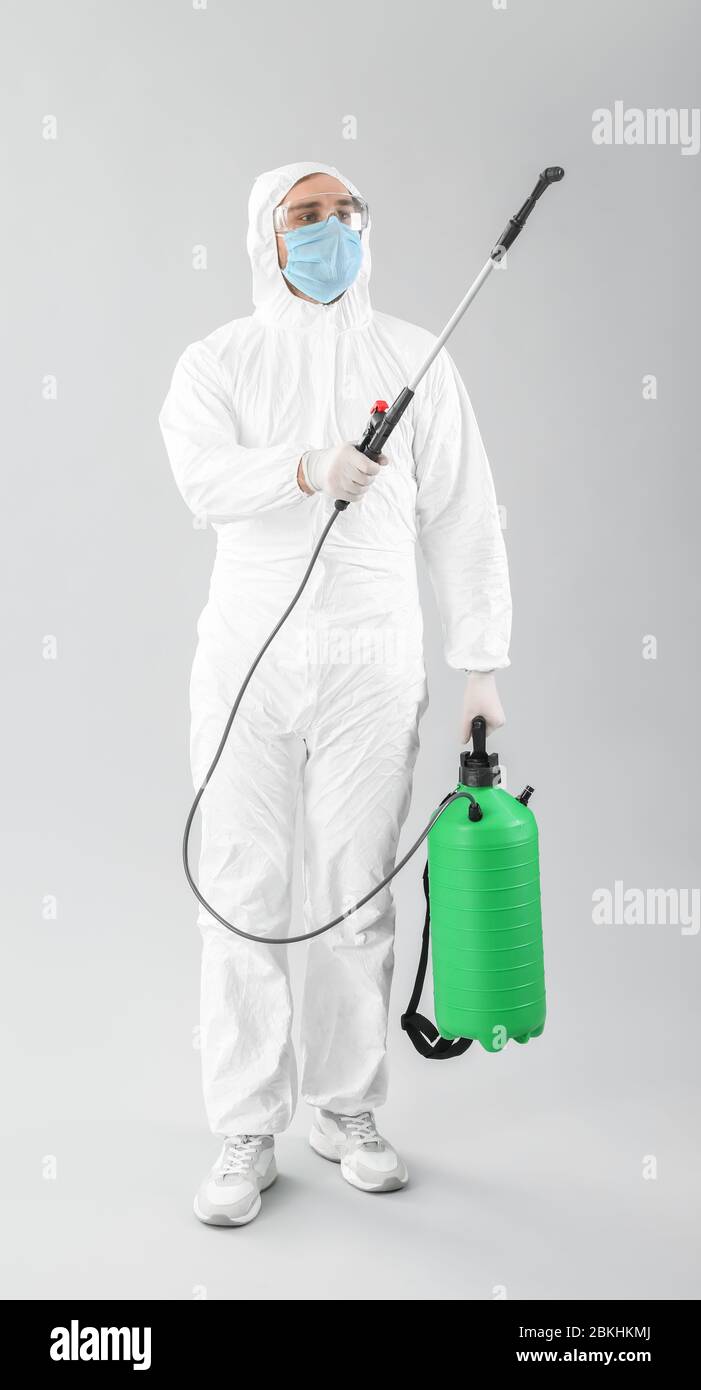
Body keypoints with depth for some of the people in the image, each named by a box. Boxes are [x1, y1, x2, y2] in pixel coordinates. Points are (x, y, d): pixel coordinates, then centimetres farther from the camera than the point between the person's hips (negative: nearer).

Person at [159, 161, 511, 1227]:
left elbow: (462, 520, 5)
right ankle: (247, 1137, 15)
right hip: (249, 657, 0)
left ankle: (348, 1111, 25)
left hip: (373, 664, 0)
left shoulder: (415, 362, 8)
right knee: (245, 897, 2)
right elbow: (204, 477, -14)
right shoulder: (218, 363, 6)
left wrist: (480, 664, 1)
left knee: (358, 895, 7)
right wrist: (305, 468, -33)